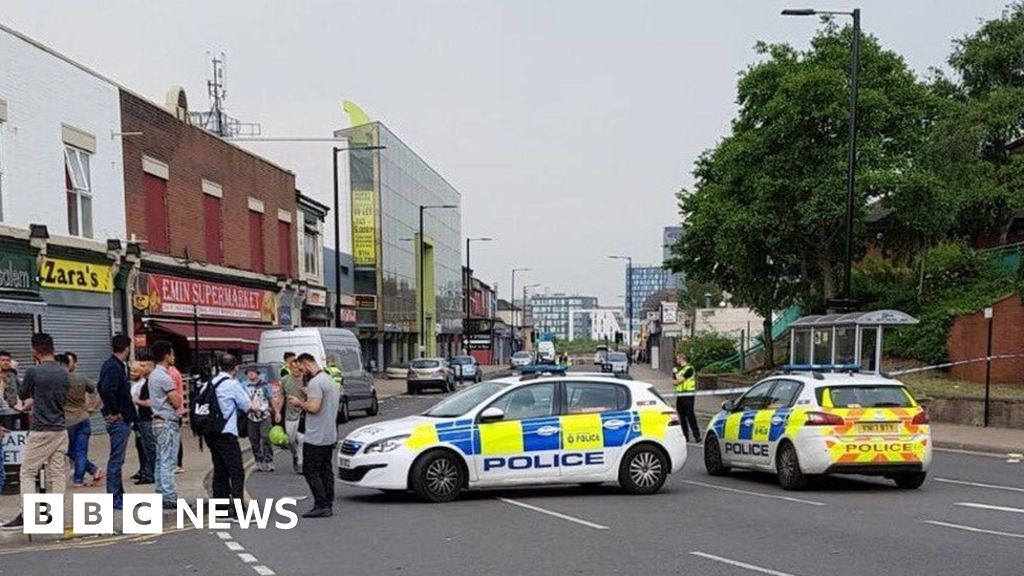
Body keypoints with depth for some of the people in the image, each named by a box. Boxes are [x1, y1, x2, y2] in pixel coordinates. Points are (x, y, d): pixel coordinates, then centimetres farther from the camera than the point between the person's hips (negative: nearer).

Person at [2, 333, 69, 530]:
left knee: (28, 473, 3)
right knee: (57, 473, 7)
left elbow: (22, 395, 5)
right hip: (60, 430, 5)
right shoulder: (63, 373, 6)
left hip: (40, 431, -5)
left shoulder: (33, 372, -12)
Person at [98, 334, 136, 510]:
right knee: (116, 459, -5)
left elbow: (101, 388, 21)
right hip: (118, 419, -10)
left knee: (117, 459, 16)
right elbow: (106, 390, -29)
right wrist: (114, 412, -19)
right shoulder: (114, 367, -18)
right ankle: (114, 498, 0)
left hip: (120, 418, 10)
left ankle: (119, 495, 25)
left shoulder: (113, 365, 13)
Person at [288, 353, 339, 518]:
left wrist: (299, 403, -8)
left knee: (311, 471, -5)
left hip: (315, 437, -10)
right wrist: (304, 402, 16)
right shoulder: (330, 380, 16)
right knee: (326, 471, 11)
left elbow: (314, 407, -24)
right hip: (330, 436, 10)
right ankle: (328, 505, 12)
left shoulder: (316, 382, -16)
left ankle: (322, 506, -8)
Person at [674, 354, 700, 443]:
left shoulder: (689, 369, -9)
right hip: (680, 394, 8)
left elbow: (680, 379, -16)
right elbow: (675, 381, 13)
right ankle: (685, 436, 14)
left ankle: (697, 435, -10)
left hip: (688, 394, -8)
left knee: (690, 415, -11)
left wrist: (675, 372, -1)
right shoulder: (679, 369, 17)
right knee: (682, 416, 8)